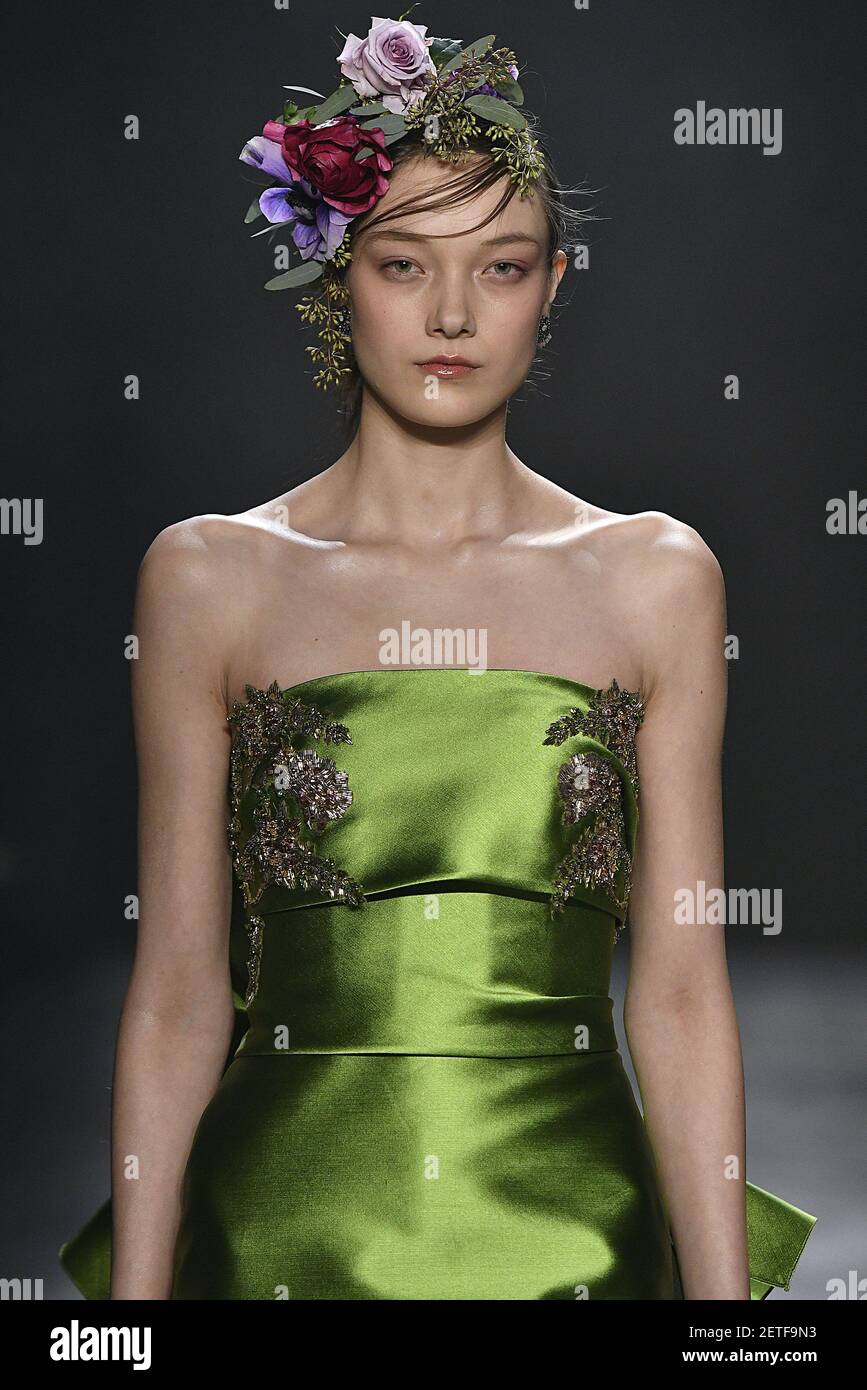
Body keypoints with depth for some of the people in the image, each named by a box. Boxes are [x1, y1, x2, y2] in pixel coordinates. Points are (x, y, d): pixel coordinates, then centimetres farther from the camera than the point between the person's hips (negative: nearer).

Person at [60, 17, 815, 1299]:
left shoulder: (654, 579, 1)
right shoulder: (212, 578, -1)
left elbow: (678, 989, 0)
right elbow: (178, 997, 0)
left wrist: (725, 1291, -3)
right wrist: (134, 1287, -3)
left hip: (573, 1229, 1)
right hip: (283, 1228, 0)